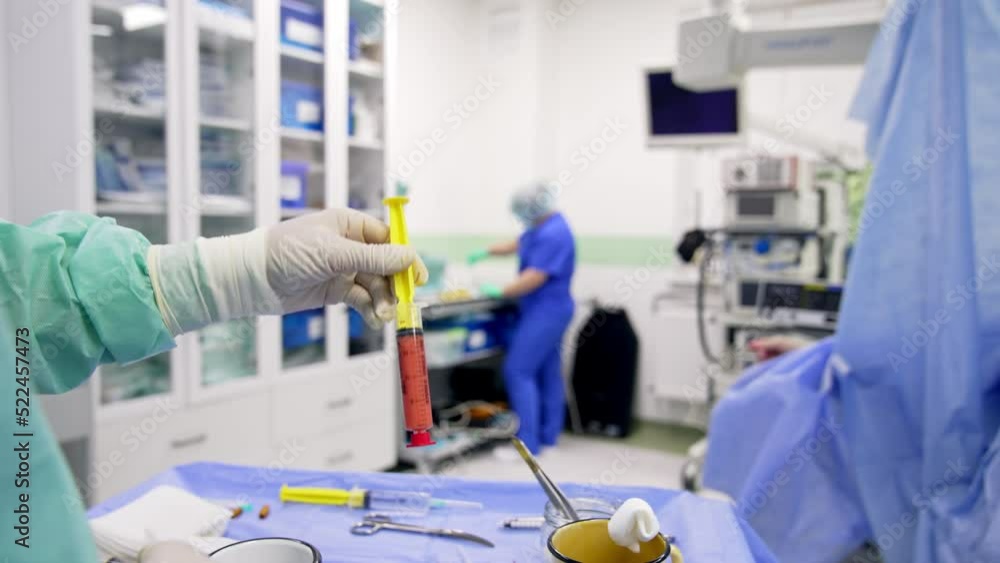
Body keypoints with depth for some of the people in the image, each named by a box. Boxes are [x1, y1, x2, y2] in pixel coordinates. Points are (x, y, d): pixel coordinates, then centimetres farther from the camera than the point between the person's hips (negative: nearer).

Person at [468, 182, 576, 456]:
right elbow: (517, 244, 27)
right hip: (547, 311, 10)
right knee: (547, 373, 13)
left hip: (545, 312, -10)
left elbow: (533, 279, -25)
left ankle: (527, 443, -4)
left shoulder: (552, 235, -22)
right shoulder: (543, 227, 11)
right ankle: (547, 435, 22)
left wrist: (499, 292, -16)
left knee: (518, 371, -8)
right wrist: (486, 252, 19)